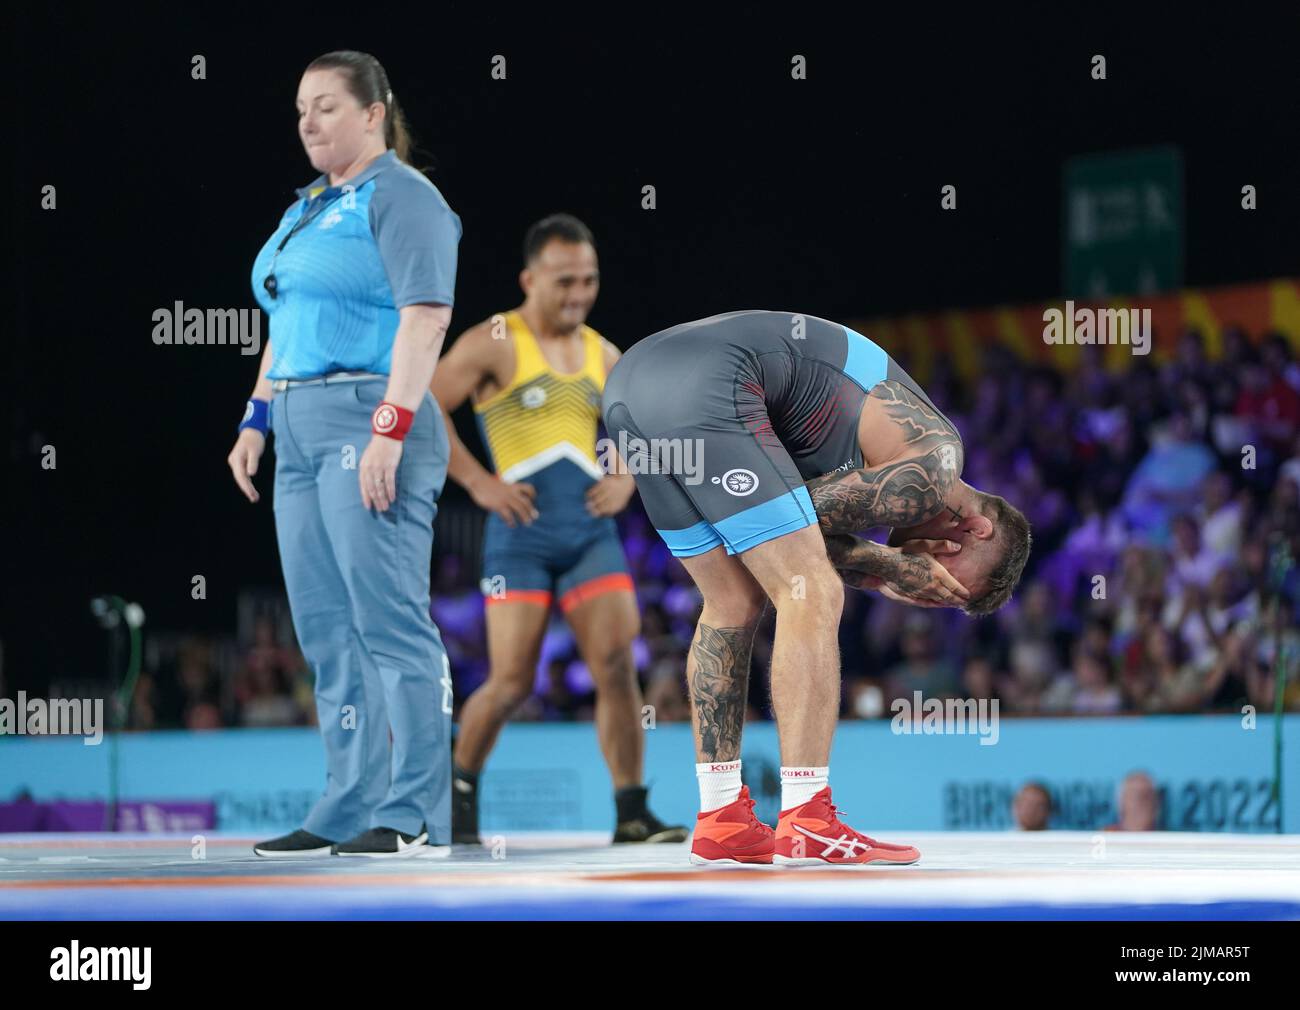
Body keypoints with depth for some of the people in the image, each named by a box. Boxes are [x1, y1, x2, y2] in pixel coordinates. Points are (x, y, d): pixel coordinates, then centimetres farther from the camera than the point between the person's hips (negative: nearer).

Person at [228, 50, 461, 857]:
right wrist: (257, 421, 19)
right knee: (327, 630, 9)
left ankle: (416, 816, -10)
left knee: (389, 622, -11)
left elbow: (426, 315, -16)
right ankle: (348, 812, 13)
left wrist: (390, 431, -23)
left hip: (371, 420, -10)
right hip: (303, 428, 10)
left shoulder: (400, 198, -7)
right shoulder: (311, 209, 21)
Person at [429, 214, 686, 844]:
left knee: (617, 665, -10)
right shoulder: (493, 344, -3)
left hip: (591, 529, 4)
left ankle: (632, 814, -7)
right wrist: (478, 480, -12)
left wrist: (626, 479, 8)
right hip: (521, 532, -4)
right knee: (512, 682, -7)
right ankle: (461, 784, 19)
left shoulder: (603, 356, 14)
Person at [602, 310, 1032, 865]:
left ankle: (721, 820, 17)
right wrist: (886, 567, 8)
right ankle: (807, 825, -8)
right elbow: (806, 512, -2)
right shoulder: (934, 470, -1)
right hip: (705, 382, -10)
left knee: (733, 602, 17)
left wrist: (881, 564, 8)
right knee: (812, 595, -5)